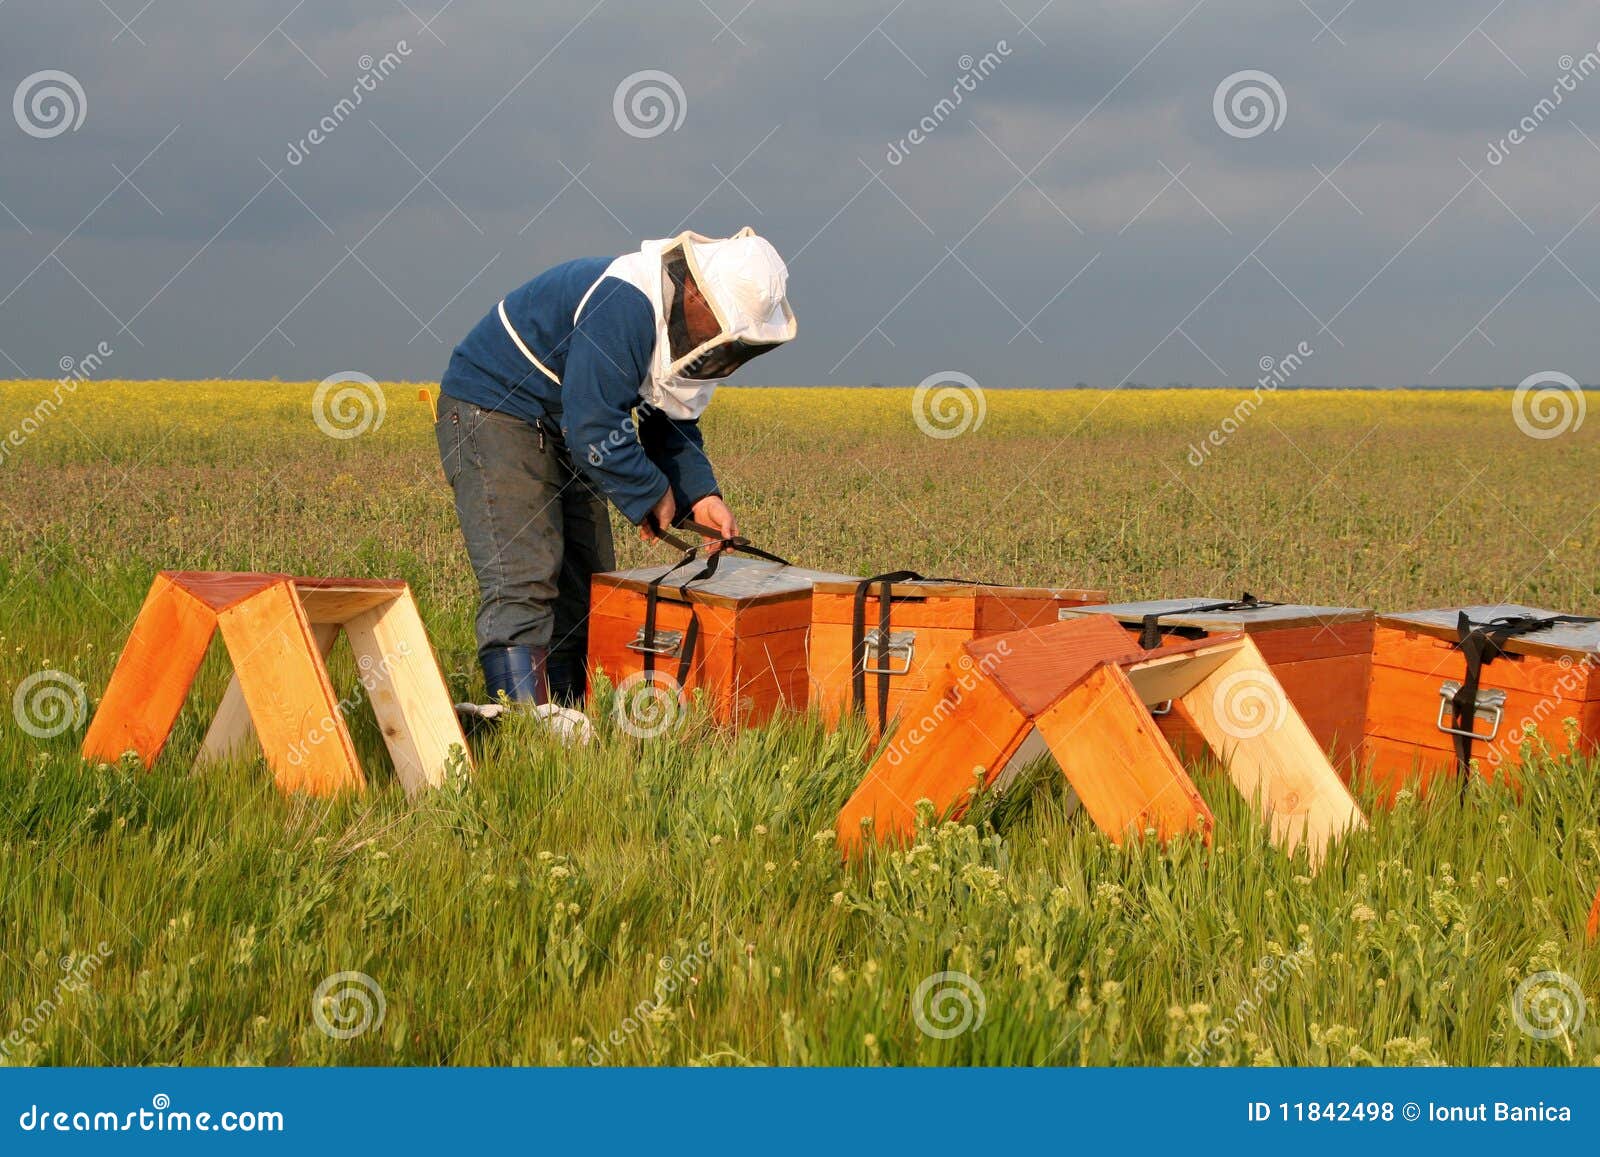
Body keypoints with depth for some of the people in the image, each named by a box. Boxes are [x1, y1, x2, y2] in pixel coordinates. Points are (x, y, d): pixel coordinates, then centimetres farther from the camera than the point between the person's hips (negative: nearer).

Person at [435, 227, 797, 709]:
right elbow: (596, 429, -30)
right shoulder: (623, 308, -31)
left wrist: (701, 493, -3)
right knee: (523, 581, -18)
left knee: (585, 580, 6)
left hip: (560, 428, 10)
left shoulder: (687, 328, 1)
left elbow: (671, 424, 13)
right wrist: (651, 493, -16)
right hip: (494, 410, -10)